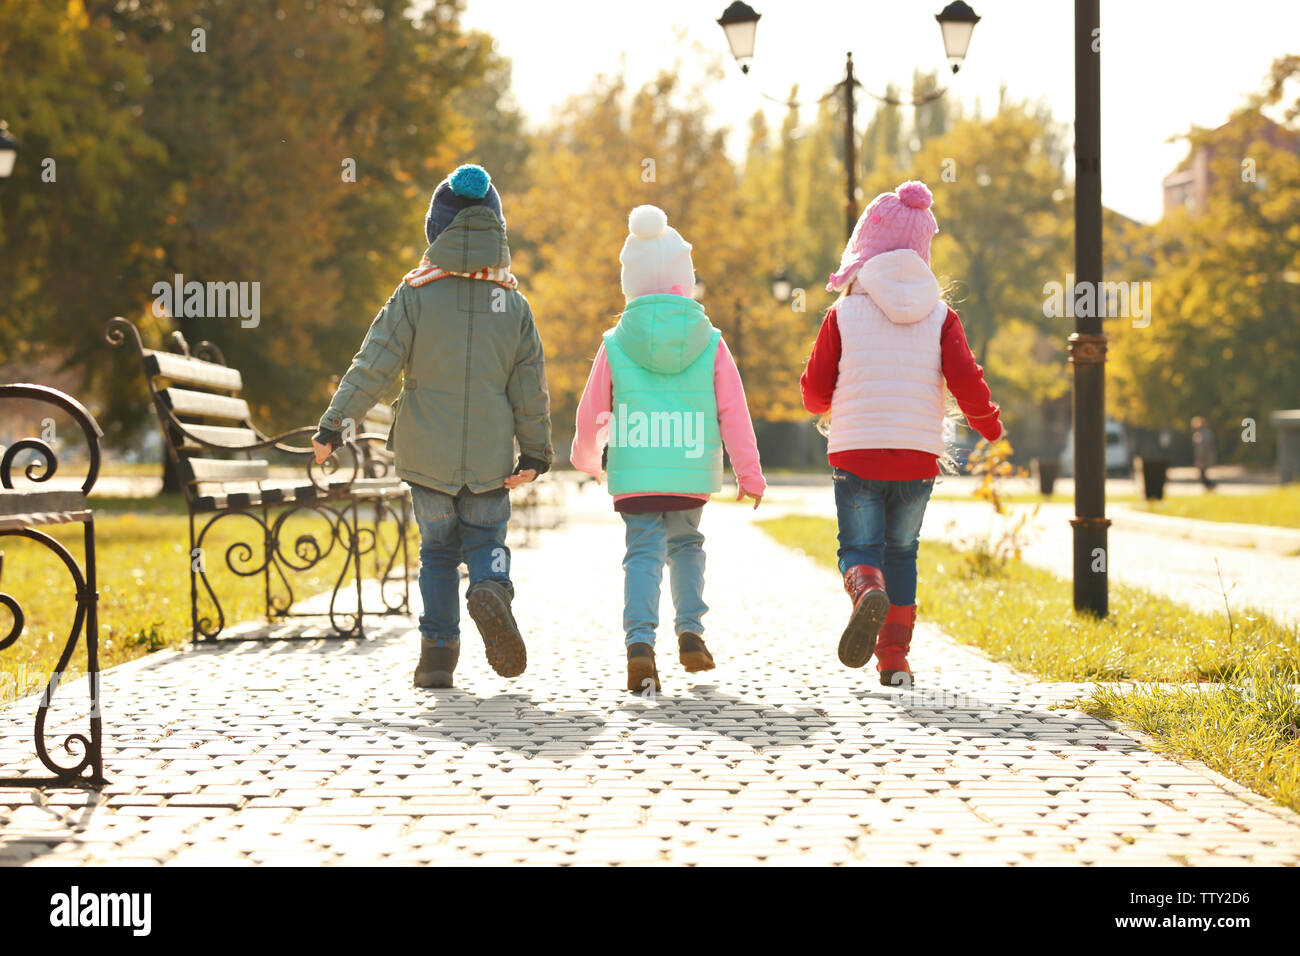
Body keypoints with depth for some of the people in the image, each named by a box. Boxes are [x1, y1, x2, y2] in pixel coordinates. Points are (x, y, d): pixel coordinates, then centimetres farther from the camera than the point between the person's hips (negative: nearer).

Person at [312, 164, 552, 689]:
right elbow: (530, 385, 1)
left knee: (438, 551, 14)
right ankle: (492, 589, -20)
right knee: (487, 541, 14)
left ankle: (439, 650, 7)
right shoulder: (513, 305, -1)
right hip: (490, 458, 1)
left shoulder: (415, 296, -7)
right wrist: (535, 453, 7)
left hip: (427, 454, -1)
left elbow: (374, 366, -10)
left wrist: (334, 425, -5)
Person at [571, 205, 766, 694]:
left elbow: (591, 413, 9)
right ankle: (690, 629, 10)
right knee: (686, 545, 22)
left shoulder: (615, 345, 1)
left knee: (644, 553, 1)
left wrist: (587, 458, 29)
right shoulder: (710, 343, 1)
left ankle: (640, 641, -18)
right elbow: (734, 413, 2)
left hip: (634, 473, -1)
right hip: (693, 472, 1)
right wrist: (749, 473, 11)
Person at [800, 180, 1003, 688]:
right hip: (918, 455, 2)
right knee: (902, 551, 16)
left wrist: (830, 406, 27)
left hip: (855, 454, -2)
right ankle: (894, 658, 12)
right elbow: (966, 380, -5)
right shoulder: (940, 316, 2)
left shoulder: (844, 314, -2)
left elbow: (815, 391, 2)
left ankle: (867, 593, -31)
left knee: (859, 548, 5)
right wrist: (990, 423, 15)